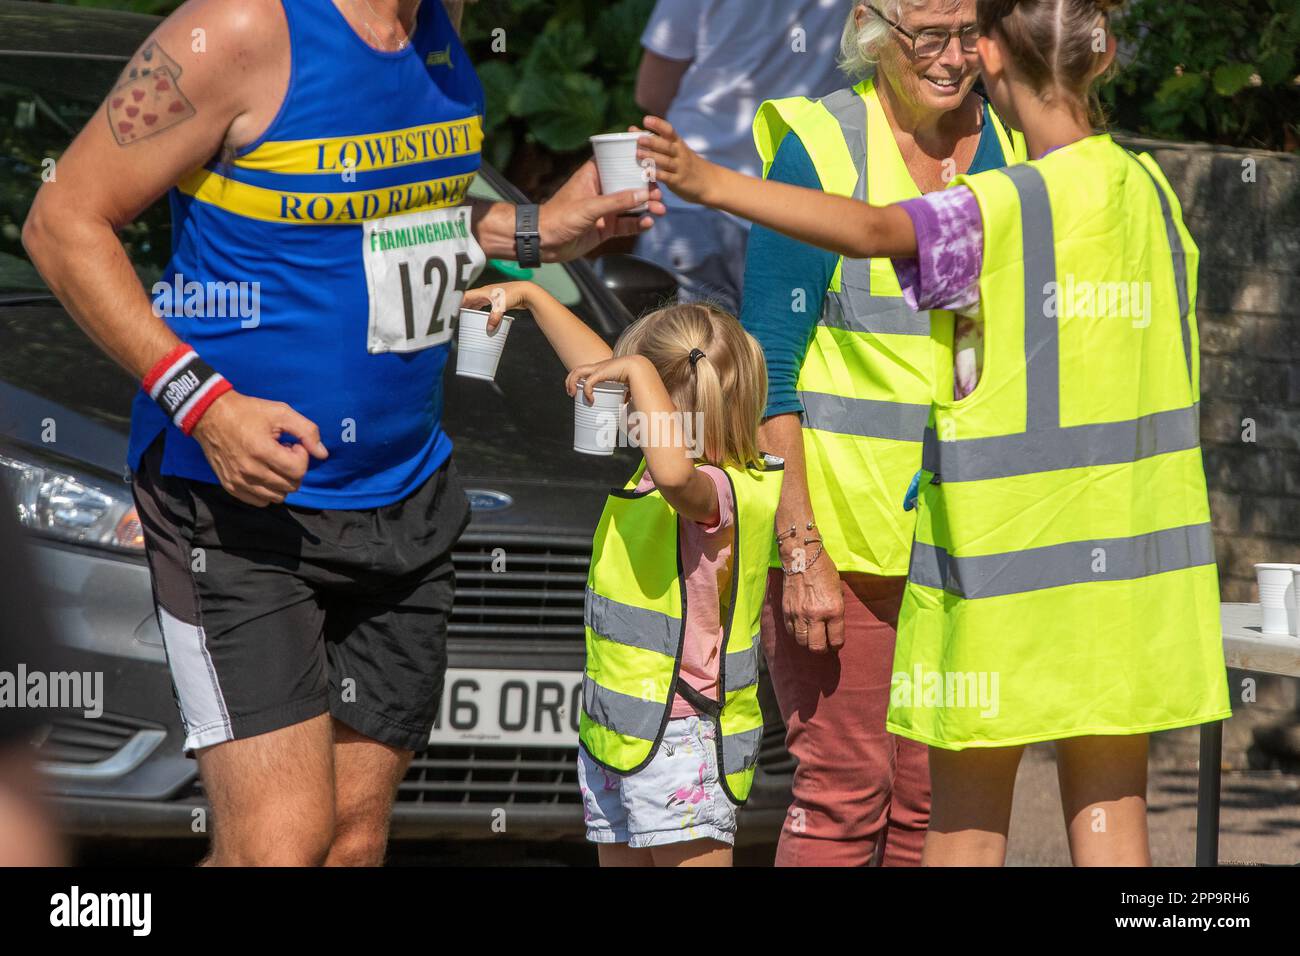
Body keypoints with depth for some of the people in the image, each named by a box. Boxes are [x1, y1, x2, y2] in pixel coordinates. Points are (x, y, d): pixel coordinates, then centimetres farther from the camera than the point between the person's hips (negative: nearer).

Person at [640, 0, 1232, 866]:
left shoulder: (1005, 209, -16)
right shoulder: (1149, 190, 6)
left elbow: (873, 229, -34)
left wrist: (715, 185, -42)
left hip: (1008, 541, -6)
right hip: (1135, 544, 6)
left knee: (968, 817, 4)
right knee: (1111, 806, 8)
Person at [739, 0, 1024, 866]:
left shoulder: (1013, 152, 7)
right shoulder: (819, 149, -6)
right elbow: (768, 369, -8)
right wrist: (800, 549, -14)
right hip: (844, 524, -4)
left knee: (938, 796, 5)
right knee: (844, 785, -6)